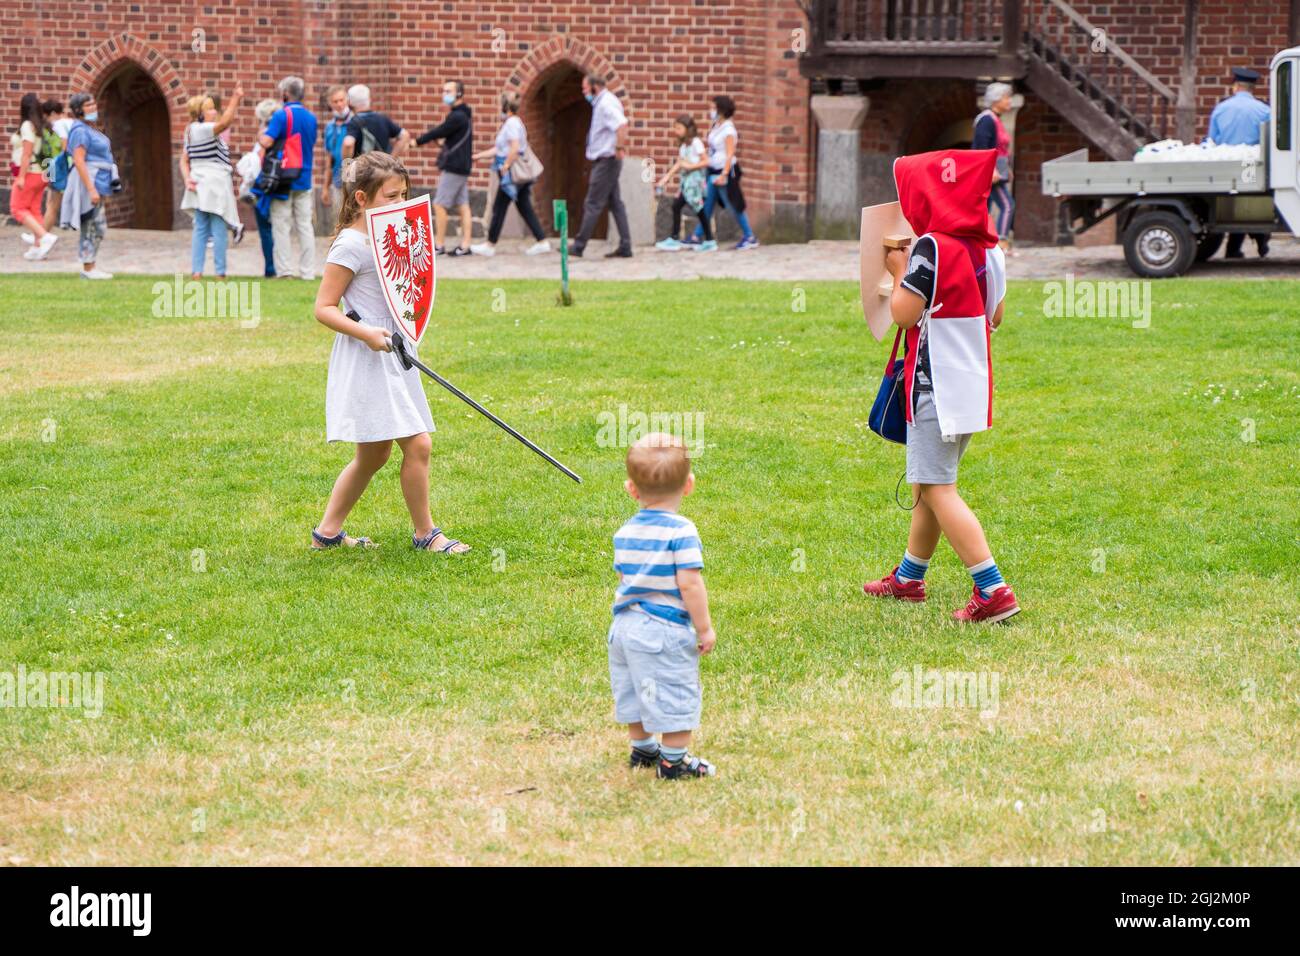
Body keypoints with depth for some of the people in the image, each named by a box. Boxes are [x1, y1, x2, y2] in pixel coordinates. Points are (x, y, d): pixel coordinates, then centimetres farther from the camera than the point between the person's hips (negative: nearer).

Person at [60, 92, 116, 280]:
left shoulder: (91, 129, 16)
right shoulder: (80, 130, -14)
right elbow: (78, 161, -21)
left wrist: (103, 190, 24)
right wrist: (91, 189, -26)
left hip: (98, 182, 10)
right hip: (89, 181, -10)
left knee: (97, 227, 11)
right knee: (93, 227, -8)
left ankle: (90, 268, 15)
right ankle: (88, 269, -4)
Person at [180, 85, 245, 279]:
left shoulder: (191, 132, 16)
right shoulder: (203, 130, -12)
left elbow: (184, 161, 14)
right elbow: (225, 122, -30)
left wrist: (187, 179, 3)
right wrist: (236, 98, -29)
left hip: (200, 184, 9)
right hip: (215, 183, -9)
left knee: (200, 229, 8)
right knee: (219, 230, -5)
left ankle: (196, 270, 5)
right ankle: (220, 271, -4)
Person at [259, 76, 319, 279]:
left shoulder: (281, 115, -10)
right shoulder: (311, 117, 8)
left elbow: (267, 141, -18)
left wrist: (261, 135, 2)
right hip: (304, 179, 5)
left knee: (280, 225, 0)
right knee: (305, 226, 7)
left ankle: (284, 270, -3)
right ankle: (308, 271, 5)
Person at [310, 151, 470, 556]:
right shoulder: (350, 245, -14)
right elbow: (324, 308, -15)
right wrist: (366, 333, -26)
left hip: (393, 356, 10)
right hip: (367, 360, -10)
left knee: (373, 455, 15)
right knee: (418, 444, -11)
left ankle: (328, 531, 23)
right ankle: (425, 533, 2)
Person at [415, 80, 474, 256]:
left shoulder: (457, 117, -16)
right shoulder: (463, 114, 15)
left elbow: (438, 133, -13)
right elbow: (443, 130, 20)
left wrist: (417, 141, 0)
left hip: (453, 168, -10)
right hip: (462, 167, 10)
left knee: (439, 204, -6)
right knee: (462, 206, 6)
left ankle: (439, 245, -3)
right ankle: (465, 245, 3)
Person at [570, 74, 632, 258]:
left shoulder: (606, 104, -16)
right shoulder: (602, 103, 15)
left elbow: (622, 124, -33)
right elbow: (619, 126, 26)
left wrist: (619, 147, -29)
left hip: (606, 161, -10)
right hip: (605, 161, 10)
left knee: (592, 205, -5)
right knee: (615, 203, 9)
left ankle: (578, 246, -2)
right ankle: (625, 247, 9)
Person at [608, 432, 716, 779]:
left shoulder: (625, 531, 6)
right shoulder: (681, 531, -16)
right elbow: (689, 583, -20)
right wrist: (704, 627, -12)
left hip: (625, 626, 8)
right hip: (666, 628, -8)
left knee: (633, 691, 21)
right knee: (676, 696, 5)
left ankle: (642, 749, 36)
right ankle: (673, 760, 12)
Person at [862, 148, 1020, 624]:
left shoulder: (931, 248, -17)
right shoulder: (987, 248, 7)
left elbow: (904, 314, -18)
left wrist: (899, 272, 1)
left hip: (936, 385, -9)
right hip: (973, 383, 9)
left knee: (937, 488, -8)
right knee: (929, 482, 21)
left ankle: (993, 591, -16)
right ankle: (909, 578, 34)